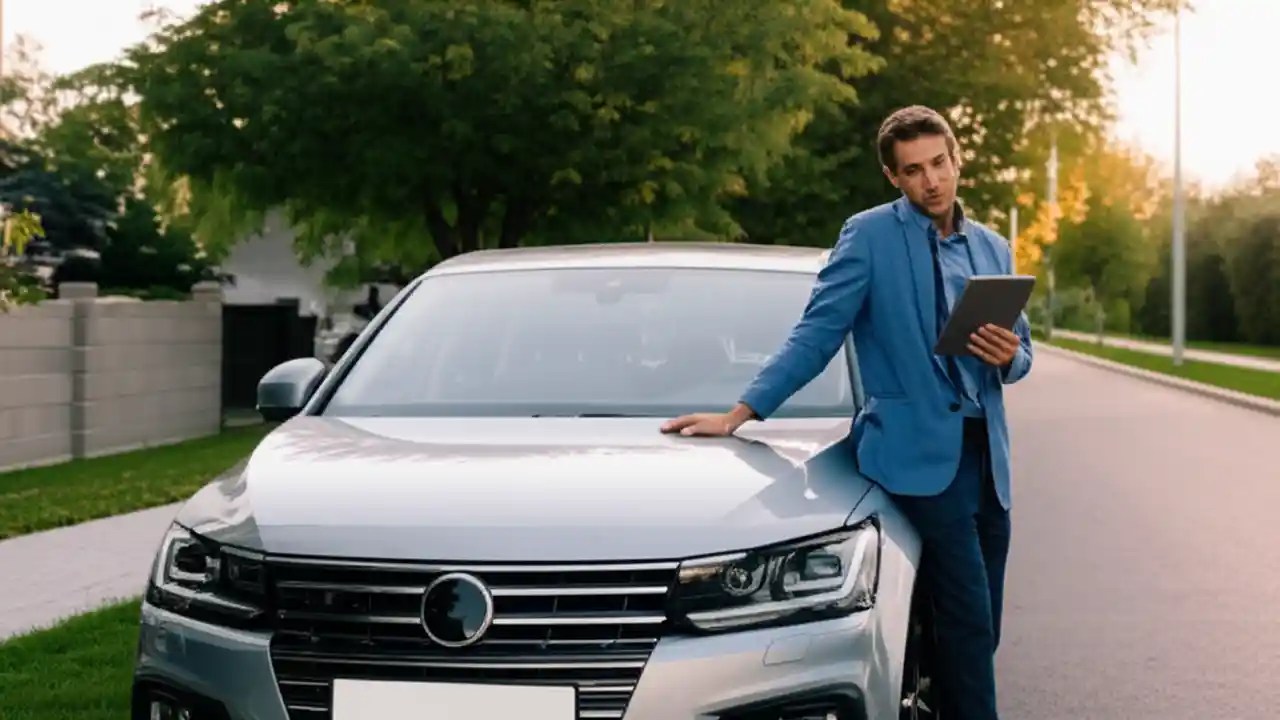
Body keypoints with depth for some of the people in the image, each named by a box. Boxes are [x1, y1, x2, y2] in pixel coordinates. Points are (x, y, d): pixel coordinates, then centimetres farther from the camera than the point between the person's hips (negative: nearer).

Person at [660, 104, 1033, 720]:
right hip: (920, 455, -6)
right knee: (968, 627, -12)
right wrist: (740, 413, -10)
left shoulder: (993, 248, 15)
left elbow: (1020, 352, 20)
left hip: (984, 454, 6)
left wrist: (1009, 356, -5)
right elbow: (816, 335, -3)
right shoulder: (869, 234, -2)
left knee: (977, 632, 8)